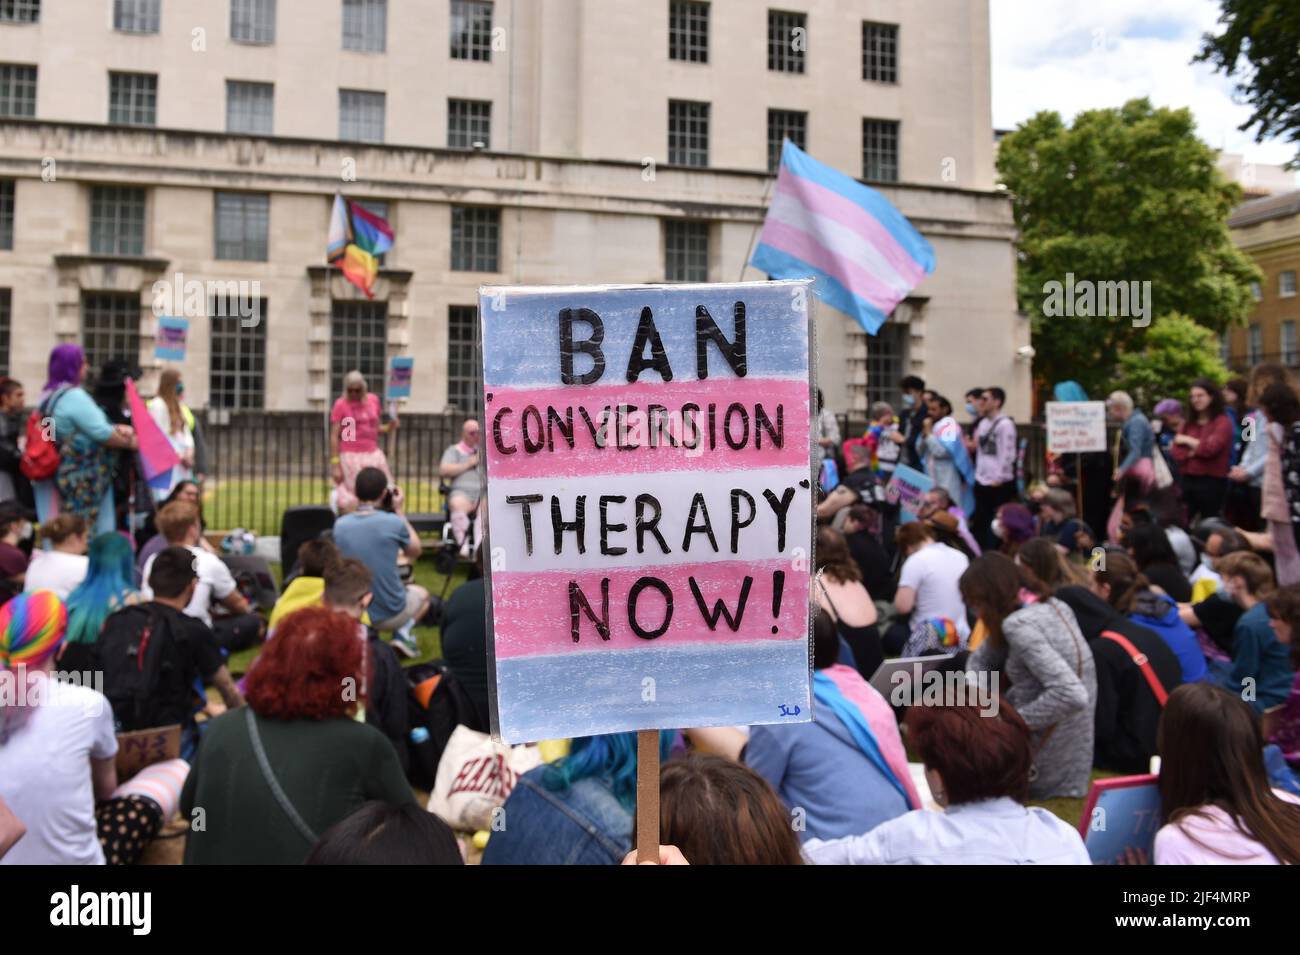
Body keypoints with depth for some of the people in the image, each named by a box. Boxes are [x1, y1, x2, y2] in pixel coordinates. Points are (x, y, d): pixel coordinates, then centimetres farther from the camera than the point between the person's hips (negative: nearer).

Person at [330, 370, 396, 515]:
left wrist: (389, 427, -6)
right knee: (349, 501, -2)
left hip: (374, 455, 5)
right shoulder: (340, 404, -5)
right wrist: (335, 463, -12)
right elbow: (334, 436, -6)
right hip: (351, 457, -4)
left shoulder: (373, 399, 7)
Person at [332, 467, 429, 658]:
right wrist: (399, 512, 6)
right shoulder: (393, 522, -18)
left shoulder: (340, 525, -8)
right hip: (390, 616, -3)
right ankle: (403, 632, 3)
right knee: (421, 594, 30)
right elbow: (416, 552, 2)